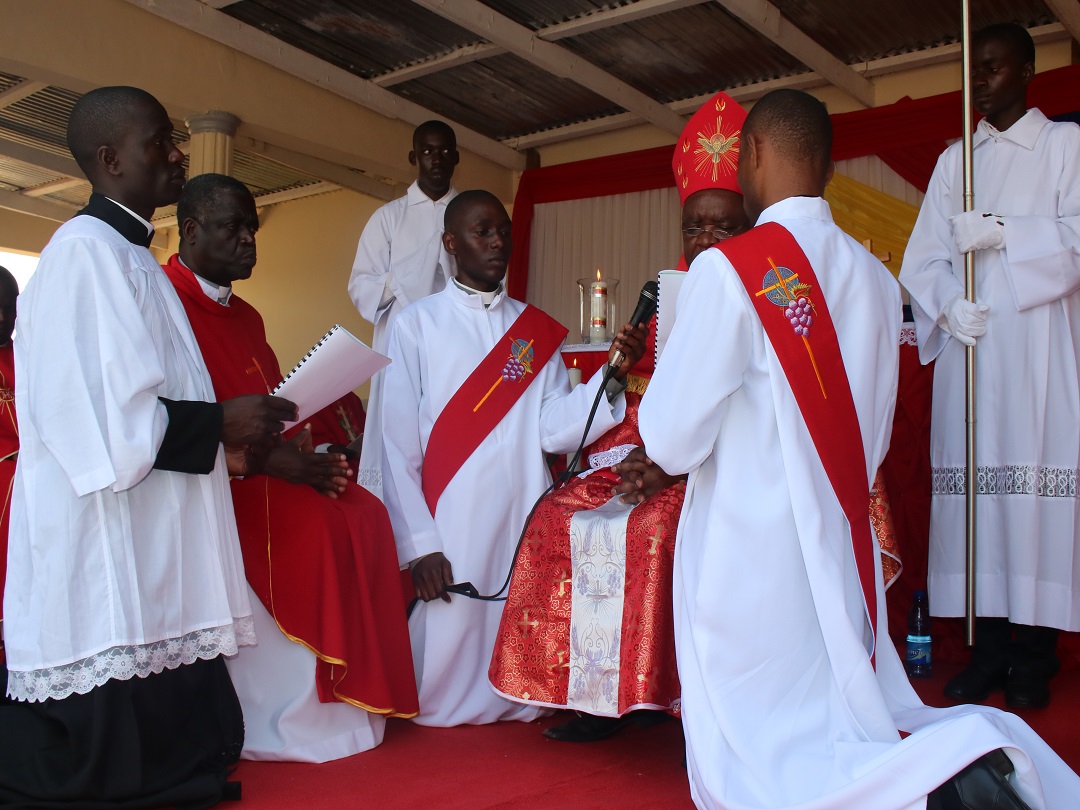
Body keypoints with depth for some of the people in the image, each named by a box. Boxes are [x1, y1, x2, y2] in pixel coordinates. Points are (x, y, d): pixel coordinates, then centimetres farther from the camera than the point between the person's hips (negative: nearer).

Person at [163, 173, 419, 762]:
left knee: (363, 514, -15)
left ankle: (347, 695, -7)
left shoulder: (245, 316, 21)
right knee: (313, 525, -27)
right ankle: (289, 717, -13)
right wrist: (266, 457, -22)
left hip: (268, 471, 8)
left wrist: (314, 449, -4)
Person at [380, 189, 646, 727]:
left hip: (526, 519, 3)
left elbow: (552, 428, 0)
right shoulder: (416, 325, 2)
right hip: (451, 521, -3)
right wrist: (419, 543, -10)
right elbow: (399, 443, -3)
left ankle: (516, 709, 27)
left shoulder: (537, 331, 12)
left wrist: (611, 375, -15)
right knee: (450, 638, -5)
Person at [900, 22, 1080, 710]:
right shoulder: (955, 159, 19)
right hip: (967, 344, 3)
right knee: (975, 481, 0)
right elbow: (924, 255, 10)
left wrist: (1001, 233, -15)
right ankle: (988, 647, 6)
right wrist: (948, 304, -8)